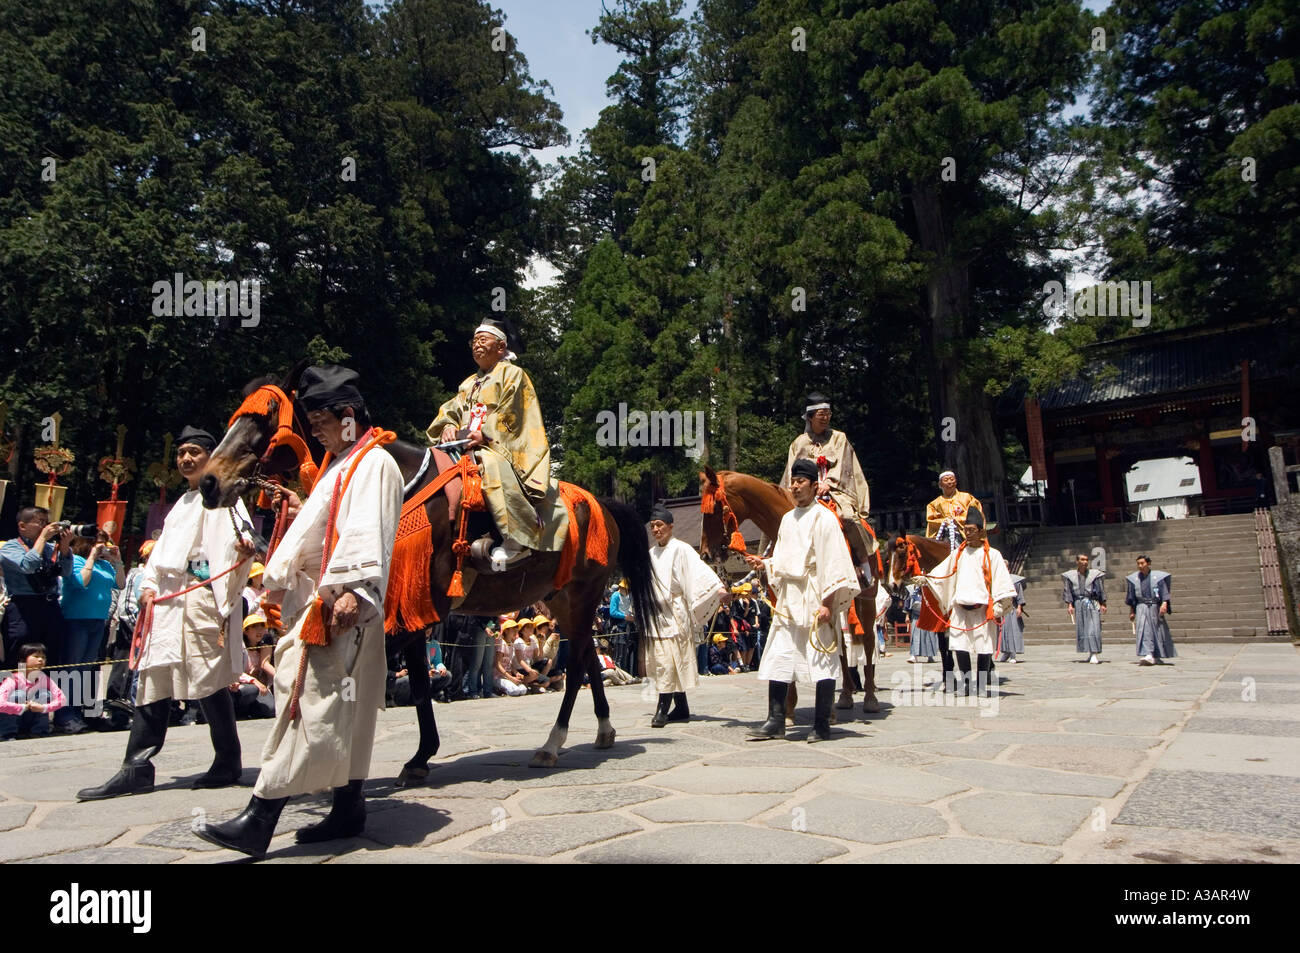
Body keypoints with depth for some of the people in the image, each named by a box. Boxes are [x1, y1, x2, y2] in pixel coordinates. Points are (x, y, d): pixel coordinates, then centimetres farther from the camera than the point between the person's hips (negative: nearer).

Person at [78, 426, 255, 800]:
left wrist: (244, 548, -37)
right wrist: (148, 585, 7)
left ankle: (228, 762, 7)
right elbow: (162, 549, 23)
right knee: (154, 677, 6)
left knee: (209, 678, -5)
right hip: (166, 600, 8)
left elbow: (240, 534, -14)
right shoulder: (182, 503, 26)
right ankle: (137, 769, 10)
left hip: (202, 597, -8)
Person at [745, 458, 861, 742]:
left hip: (815, 600, -7)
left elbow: (833, 564, -11)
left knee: (822, 661, 0)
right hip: (788, 599, 7)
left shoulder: (824, 518, -6)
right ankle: (776, 721, 11)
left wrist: (827, 603, -17)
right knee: (777, 658, 4)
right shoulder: (788, 519, 15)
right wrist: (763, 563, 4)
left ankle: (822, 726, 8)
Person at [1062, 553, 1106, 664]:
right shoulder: (1071, 576, 3)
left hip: (1092, 603, -2)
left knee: (1093, 629, -11)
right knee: (1081, 630, 7)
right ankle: (1090, 653, 21)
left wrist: (1103, 604, -3)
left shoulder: (1094, 574, -1)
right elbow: (1068, 591, 4)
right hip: (1078, 604, 2)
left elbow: (1101, 590, 2)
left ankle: (1094, 655, -13)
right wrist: (1069, 605, -5)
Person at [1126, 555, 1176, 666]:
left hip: (1155, 607, -1)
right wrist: (1132, 611, 9)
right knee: (1144, 631, -15)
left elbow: (1164, 592, -7)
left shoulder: (1158, 577, -1)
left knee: (1158, 632, 7)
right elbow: (1131, 598, 11)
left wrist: (1164, 604, -23)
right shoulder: (1134, 579, 6)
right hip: (1141, 608, 1)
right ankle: (1148, 655, -22)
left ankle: (1157, 657, 22)